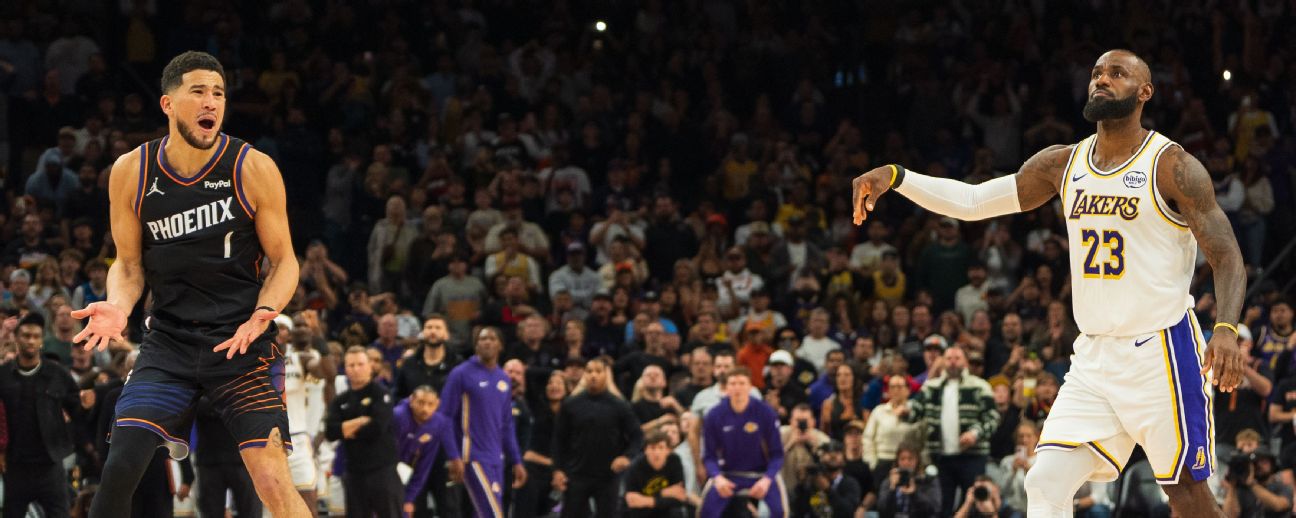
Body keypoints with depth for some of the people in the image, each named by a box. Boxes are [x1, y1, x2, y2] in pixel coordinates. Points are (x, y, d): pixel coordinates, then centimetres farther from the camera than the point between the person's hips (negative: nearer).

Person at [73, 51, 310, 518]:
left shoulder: (253, 169, -8)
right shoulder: (131, 173, -2)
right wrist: (118, 307, -13)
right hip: (169, 339, 2)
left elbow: (284, 261, -1)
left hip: (242, 340, -2)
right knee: (120, 467, -11)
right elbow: (129, 263, 9)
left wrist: (262, 314, -20)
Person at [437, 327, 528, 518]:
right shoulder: (462, 374, -6)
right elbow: (445, 417, -8)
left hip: (497, 459, 7)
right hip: (474, 457, -7)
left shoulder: (503, 379, 14)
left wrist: (516, 462, 17)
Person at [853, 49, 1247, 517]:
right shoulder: (1064, 164, 8)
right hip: (1095, 356, 5)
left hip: (1161, 351, -5)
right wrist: (896, 177, -6)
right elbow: (971, 201, 8)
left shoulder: (1171, 166, -9)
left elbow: (1227, 257, -14)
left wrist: (1227, 329, -32)